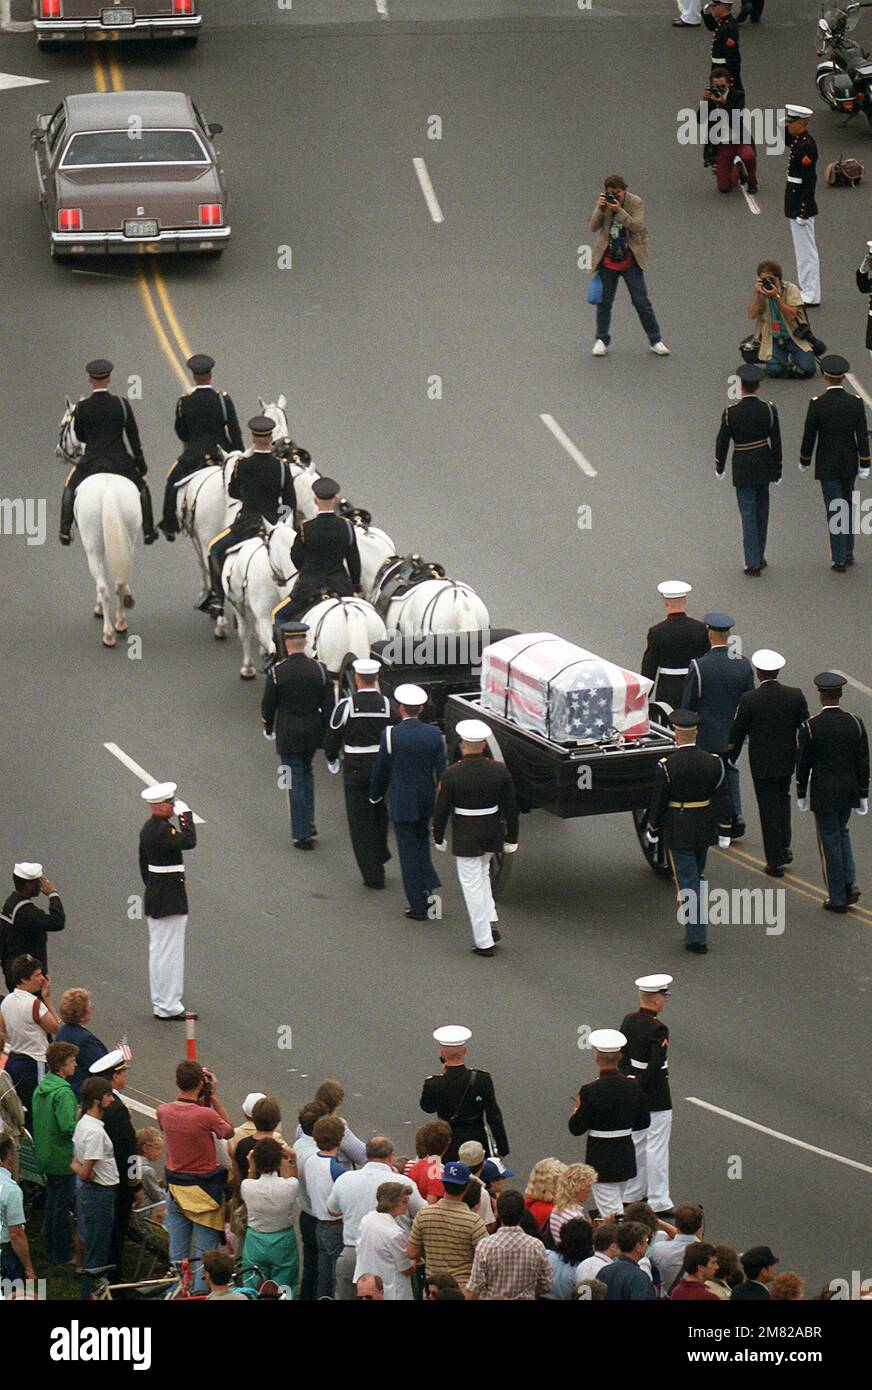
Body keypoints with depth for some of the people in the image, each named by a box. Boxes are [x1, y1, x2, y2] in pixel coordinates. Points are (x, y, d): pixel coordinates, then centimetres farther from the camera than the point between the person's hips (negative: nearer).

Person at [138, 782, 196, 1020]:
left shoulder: (148, 828, 11)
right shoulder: (162, 830, -21)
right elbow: (188, 841, -31)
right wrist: (185, 815, -20)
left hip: (155, 895, 10)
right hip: (169, 898, -10)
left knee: (159, 951, 16)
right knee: (169, 952, -5)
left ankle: (161, 1003, 23)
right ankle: (167, 1006, -2)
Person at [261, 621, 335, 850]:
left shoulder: (277, 671, -13)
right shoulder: (318, 669, -5)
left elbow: (268, 704, -4)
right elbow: (328, 704, -1)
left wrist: (268, 728, 14)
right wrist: (327, 733, 8)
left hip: (288, 734, -3)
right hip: (312, 730, 3)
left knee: (295, 781, 2)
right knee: (306, 773, 24)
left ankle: (302, 834, 4)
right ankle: (309, 824, 24)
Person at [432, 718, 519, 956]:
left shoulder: (452, 774, -16)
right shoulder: (499, 770, -7)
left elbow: (442, 809, -8)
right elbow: (511, 807, -1)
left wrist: (438, 837, 7)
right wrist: (511, 838, 10)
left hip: (465, 837, -4)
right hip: (493, 833, 4)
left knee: (472, 885, 5)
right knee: (481, 874, 28)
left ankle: (484, 942, 8)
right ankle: (491, 924, 19)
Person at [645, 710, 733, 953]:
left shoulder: (667, 766, -18)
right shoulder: (713, 762, -8)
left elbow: (658, 802, -10)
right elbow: (722, 800, -3)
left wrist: (653, 830, 5)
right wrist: (724, 832, 4)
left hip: (678, 834, -4)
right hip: (704, 830, 4)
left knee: (687, 882, 0)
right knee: (696, 877, 22)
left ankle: (697, 937, -3)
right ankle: (696, 927, 35)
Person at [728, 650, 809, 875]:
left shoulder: (749, 700, -18)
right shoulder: (795, 695, -9)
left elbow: (737, 732, -9)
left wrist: (732, 757, 9)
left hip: (762, 763, -3)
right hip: (788, 761, 3)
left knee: (769, 808, 6)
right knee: (782, 798, 28)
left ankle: (775, 862, 11)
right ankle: (784, 847, 21)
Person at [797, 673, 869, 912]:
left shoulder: (810, 727, -14)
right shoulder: (856, 724, -5)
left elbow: (803, 764, -8)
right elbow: (863, 763, 0)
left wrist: (801, 794, 5)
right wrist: (863, 795, 9)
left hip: (823, 793, -4)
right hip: (849, 790, 4)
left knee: (830, 841, 6)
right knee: (841, 832, 25)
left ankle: (837, 899, 10)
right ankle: (849, 885, 9)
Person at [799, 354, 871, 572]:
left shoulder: (817, 405, -17)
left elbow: (809, 436, -10)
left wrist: (804, 461, 7)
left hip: (827, 465, -3)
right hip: (850, 463, 3)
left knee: (835, 511, 3)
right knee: (848, 505, 22)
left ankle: (839, 559, 5)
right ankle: (848, 551, 27)